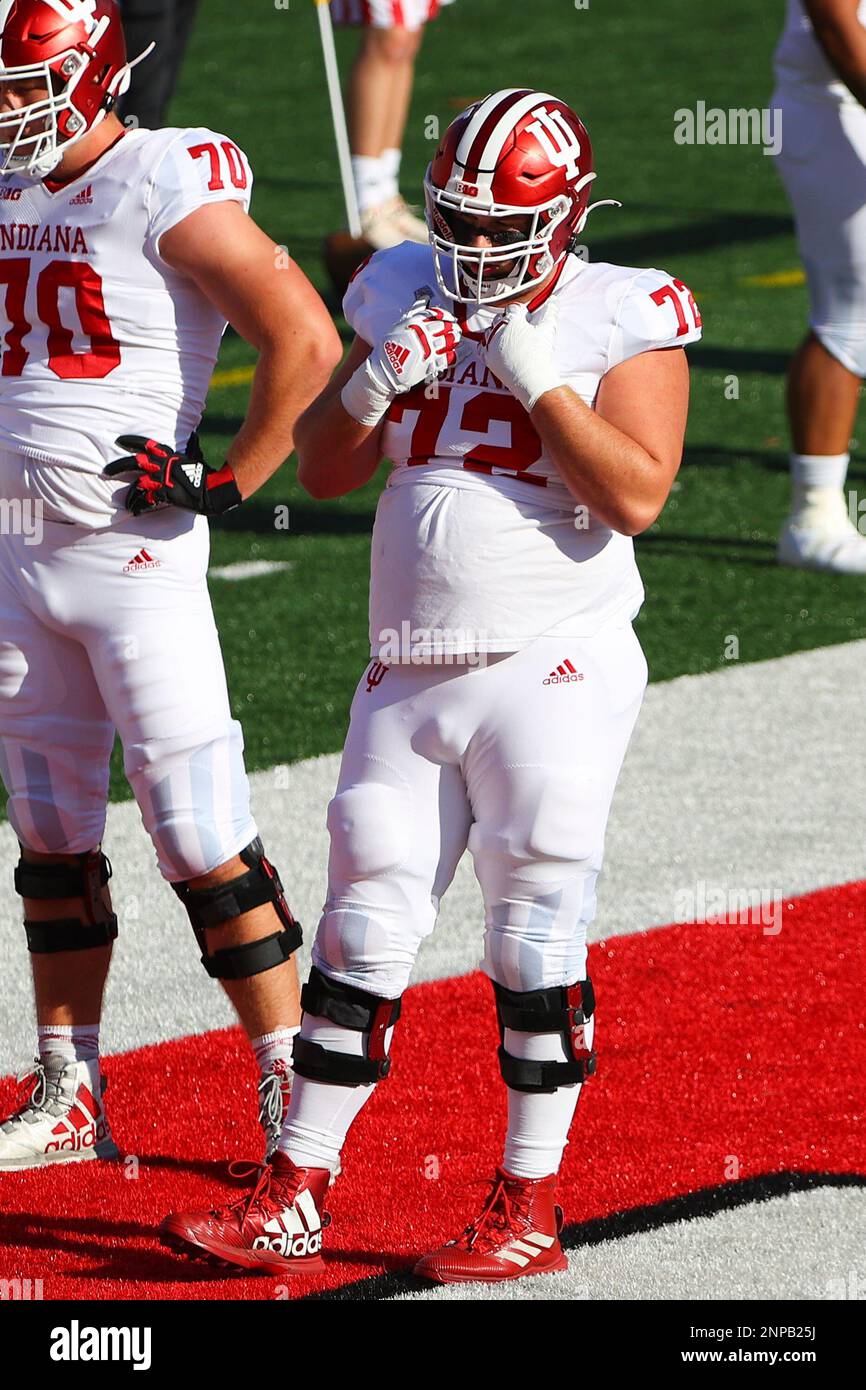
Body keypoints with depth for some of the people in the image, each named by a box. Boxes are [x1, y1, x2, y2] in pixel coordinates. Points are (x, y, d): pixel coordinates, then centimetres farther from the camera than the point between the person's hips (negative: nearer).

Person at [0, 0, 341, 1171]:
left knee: (202, 840, -6)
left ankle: (295, 1093, 2)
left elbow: (307, 344, -18)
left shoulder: (170, 195, -14)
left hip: (136, 559, -8)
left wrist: (226, 482, -14)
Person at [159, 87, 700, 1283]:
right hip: (412, 677, 5)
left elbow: (637, 495, -17)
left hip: (550, 670, -5)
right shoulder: (410, 299, 8)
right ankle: (294, 1201, 12)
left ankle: (529, 1212, 6)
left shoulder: (620, 320, -7)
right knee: (366, 925, 7)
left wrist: (538, 379, -18)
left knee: (536, 933, -3)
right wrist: (378, 382, -6)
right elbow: (324, 470, 12)